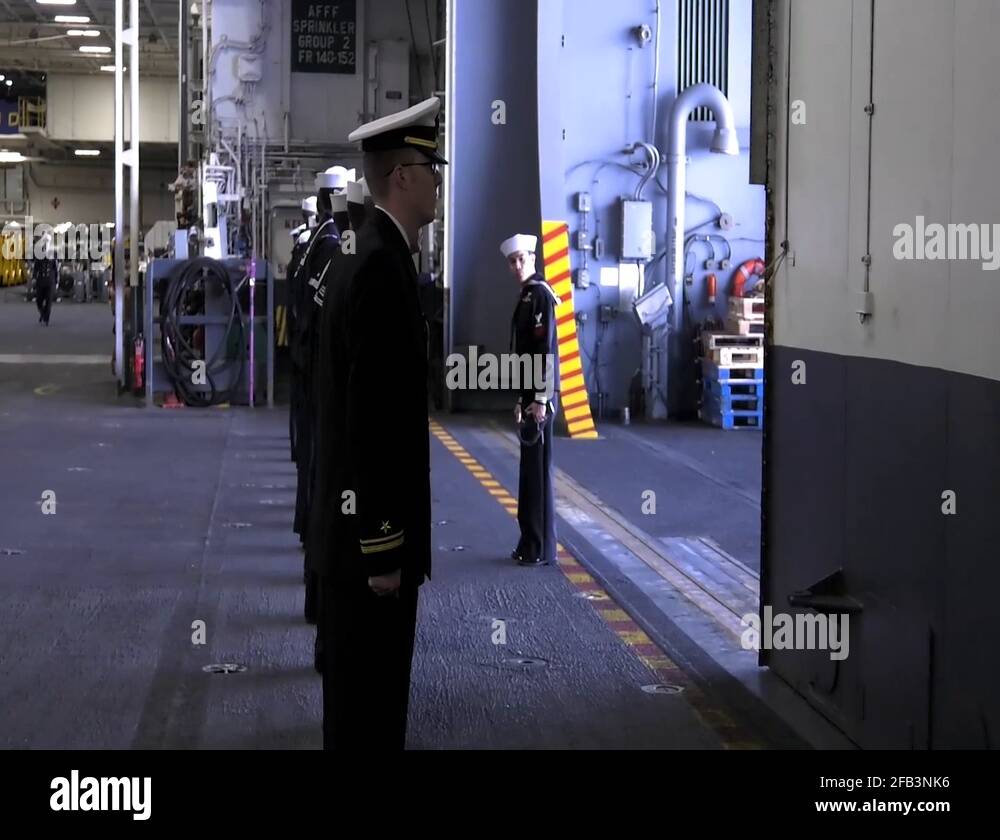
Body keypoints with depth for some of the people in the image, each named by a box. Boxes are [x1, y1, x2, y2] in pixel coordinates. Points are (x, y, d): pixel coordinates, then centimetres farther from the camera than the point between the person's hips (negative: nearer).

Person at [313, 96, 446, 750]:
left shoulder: (374, 256, 12)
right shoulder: (380, 265, -19)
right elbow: (371, 415, -23)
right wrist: (383, 546, -21)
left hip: (369, 520, 10)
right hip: (372, 529, -10)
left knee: (373, 687, 18)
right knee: (367, 701, 0)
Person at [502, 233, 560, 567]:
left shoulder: (540, 295, -13)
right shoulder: (526, 295, 16)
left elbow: (546, 350, -19)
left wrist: (540, 400, -21)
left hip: (540, 397, -10)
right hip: (528, 396, 10)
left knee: (539, 470, -6)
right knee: (529, 470, 13)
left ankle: (542, 549, -2)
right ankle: (530, 543, 19)